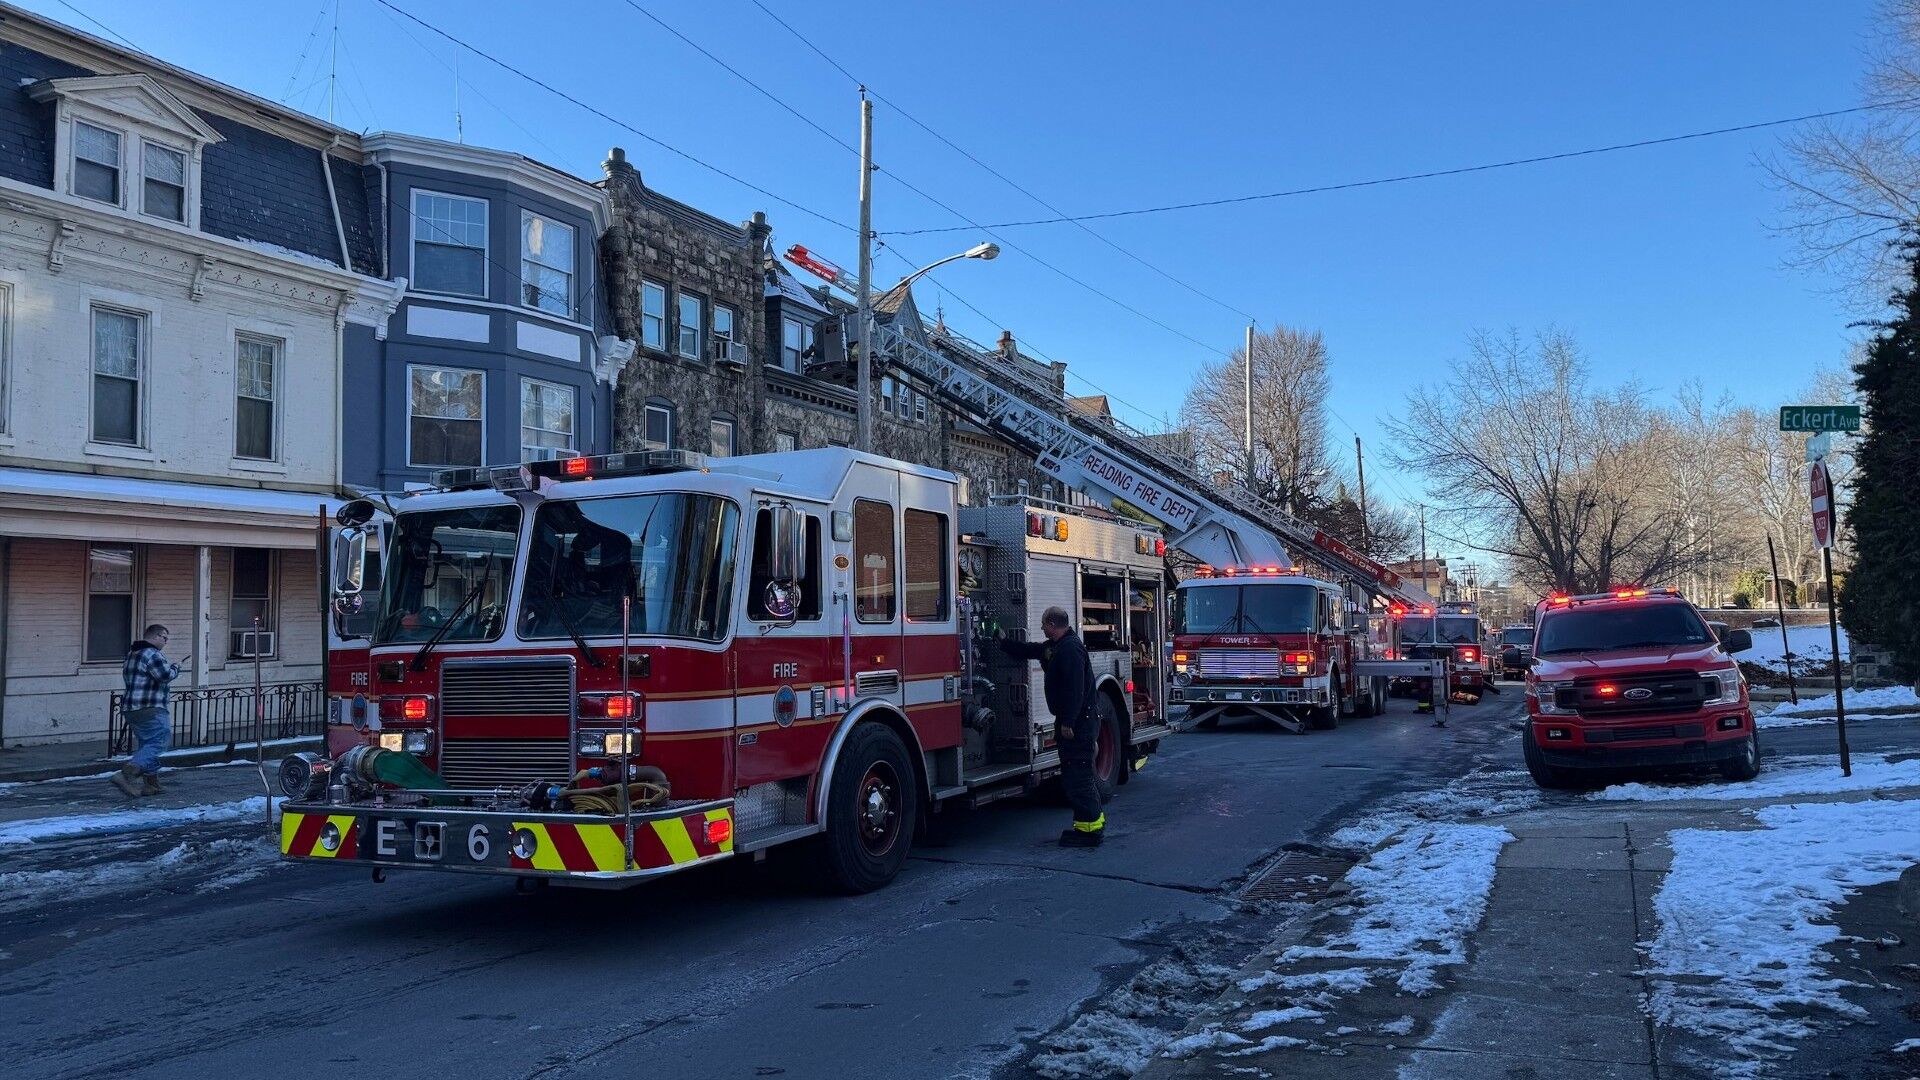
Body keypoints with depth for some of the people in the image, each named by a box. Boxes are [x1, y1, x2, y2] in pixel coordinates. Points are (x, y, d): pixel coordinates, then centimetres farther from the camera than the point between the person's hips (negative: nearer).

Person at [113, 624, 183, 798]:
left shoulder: (132, 654, 19)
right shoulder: (151, 654, -13)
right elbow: (166, 676, -22)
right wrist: (175, 668, -1)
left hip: (133, 710, 10)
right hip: (151, 711, -10)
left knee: (146, 745, 13)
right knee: (157, 744, -10)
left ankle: (151, 783, 13)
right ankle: (125, 775, -22)